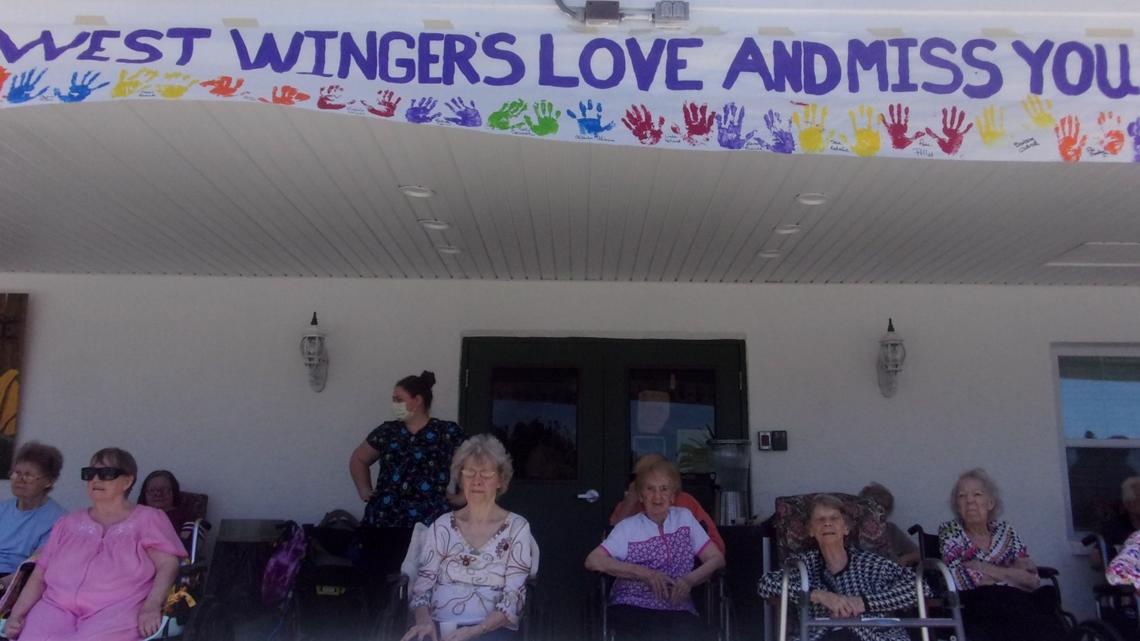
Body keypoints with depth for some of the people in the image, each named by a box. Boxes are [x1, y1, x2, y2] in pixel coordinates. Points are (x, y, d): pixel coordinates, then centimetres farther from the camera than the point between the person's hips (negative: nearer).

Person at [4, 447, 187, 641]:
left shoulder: (148, 518, 13)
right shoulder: (68, 523, 27)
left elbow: (168, 565, 0)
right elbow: (39, 576, 22)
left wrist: (151, 606, -17)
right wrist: (17, 614, 5)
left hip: (117, 609, -4)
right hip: (57, 606, 4)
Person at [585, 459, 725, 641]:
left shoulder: (685, 518, 15)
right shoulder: (628, 527, 7)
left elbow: (716, 558, 11)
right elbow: (592, 561, -5)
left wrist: (690, 580, -9)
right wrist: (644, 573, -12)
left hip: (677, 610, 2)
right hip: (632, 607, -2)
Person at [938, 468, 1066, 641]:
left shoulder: (1004, 531, 17)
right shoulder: (950, 532, 7)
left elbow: (1033, 579, 5)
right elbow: (962, 581, -7)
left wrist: (983, 568, -8)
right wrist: (1011, 574, -1)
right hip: (977, 609, -5)